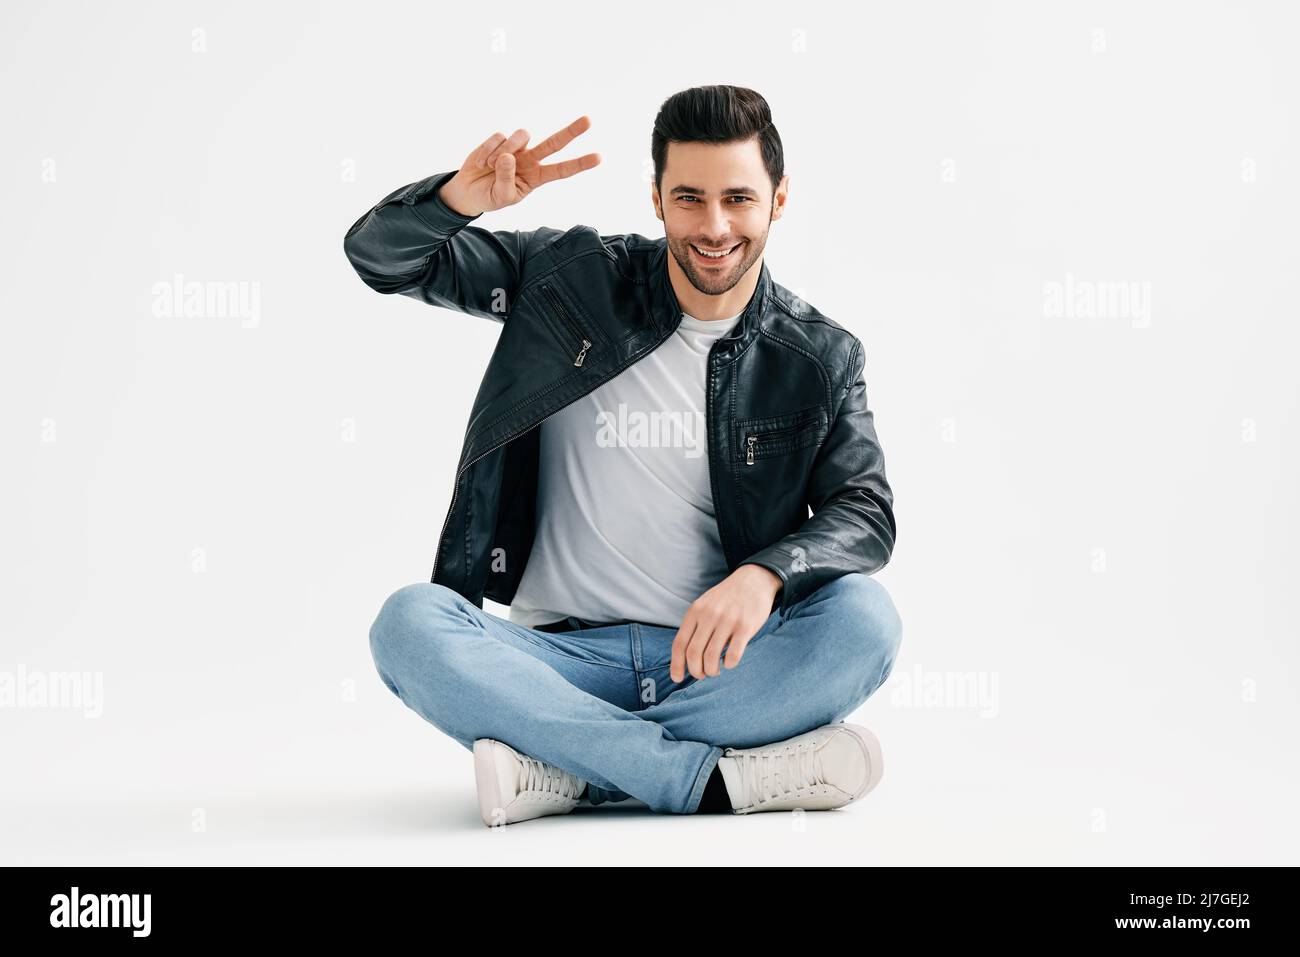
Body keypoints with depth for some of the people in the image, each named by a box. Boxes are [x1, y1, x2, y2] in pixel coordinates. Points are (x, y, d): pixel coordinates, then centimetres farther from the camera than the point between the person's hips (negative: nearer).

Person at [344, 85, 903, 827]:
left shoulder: (822, 359, 6)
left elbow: (867, 512, -3)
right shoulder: (575, 277, 5)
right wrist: (459, 197, -21)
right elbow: (380, 255, 4)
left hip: (715, 661, 0)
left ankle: (564, 773, -27)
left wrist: (764, 574, -25)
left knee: (865, 618, -29)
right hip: (563, 660, 0)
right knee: (408, 625, -29)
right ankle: (722, 779, -30)